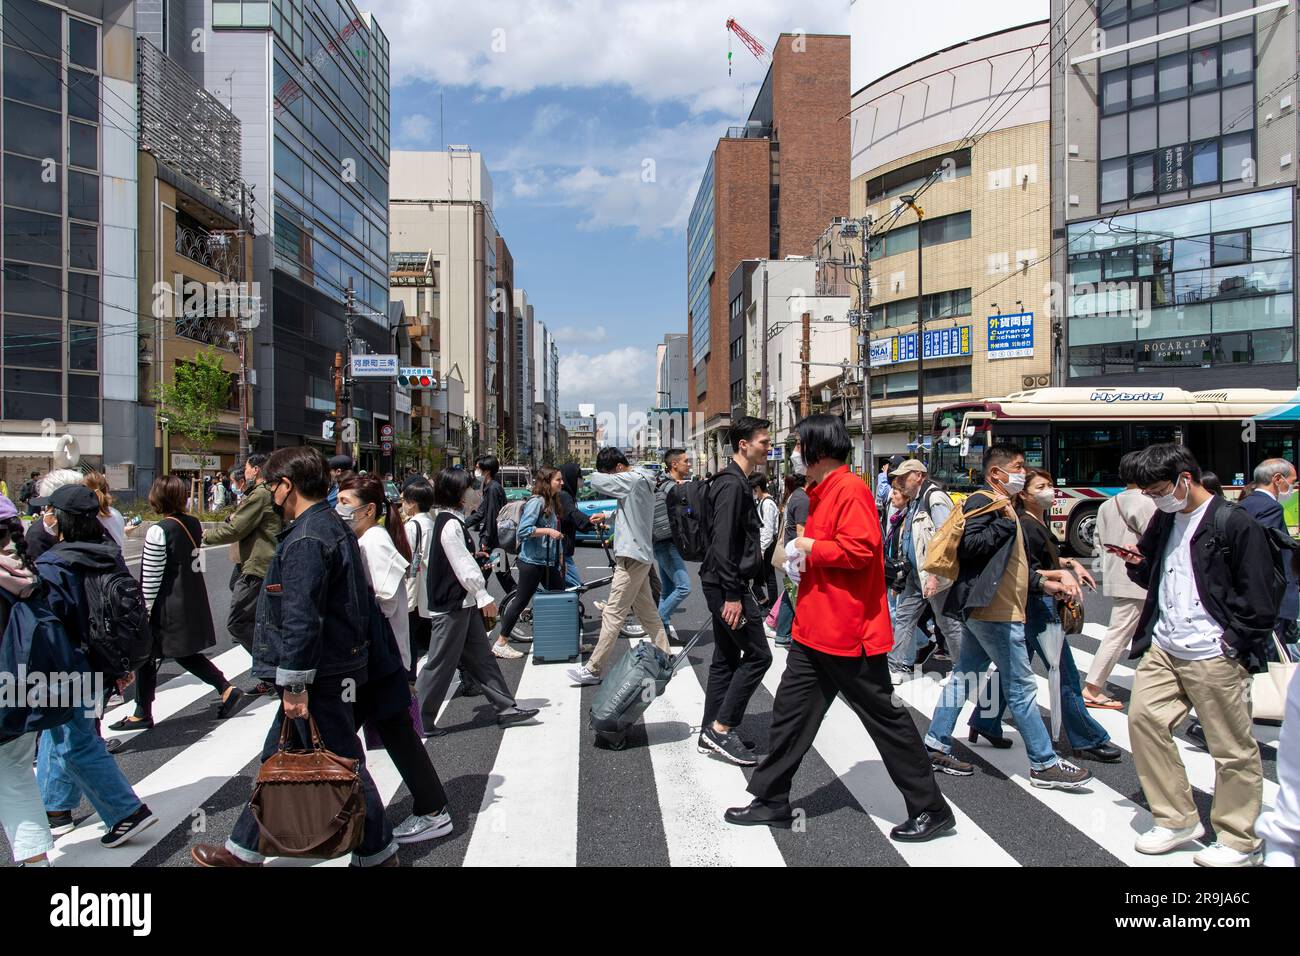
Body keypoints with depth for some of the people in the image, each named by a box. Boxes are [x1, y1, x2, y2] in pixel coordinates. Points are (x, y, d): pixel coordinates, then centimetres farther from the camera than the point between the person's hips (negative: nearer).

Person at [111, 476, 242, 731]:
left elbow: (151, 578, -16)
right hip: (192, 602, 7)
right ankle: (226, 688, 14)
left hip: (167, 605, -7)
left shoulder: (158, 531, -18)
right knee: (185, 653, 20)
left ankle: (142, 714, 18)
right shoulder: (194, 523, 2)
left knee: (144, 655, 9)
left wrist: (144, 612, -10)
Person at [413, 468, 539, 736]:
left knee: (480, 658, 12)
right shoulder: (450, 524, -18)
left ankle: (505, 708, 17)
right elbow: (463, 566, -20)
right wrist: (484, 597, -14)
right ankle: (418, 721, 9)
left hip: (462, 603, 10)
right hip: (450, 606, -10)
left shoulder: (451, 519, 12)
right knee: (440, 664, -1)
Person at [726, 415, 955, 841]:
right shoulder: (822, 493, 14)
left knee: (886, 719, 3)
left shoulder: (851, 490, -17)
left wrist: (811, 547, -16)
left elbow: (860, 549, -27)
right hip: (814, 629, 10)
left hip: (850, 633, -10)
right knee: (790, 711, 12)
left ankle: (931, 809, 19)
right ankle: (772, 802, 24)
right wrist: (802, 555, 3)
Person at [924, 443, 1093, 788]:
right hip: (995, 609, -11)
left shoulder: (1001, 505, 20)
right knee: (1021, 686, -3)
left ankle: (936, 746, 17)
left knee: (963, 676, 11)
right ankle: (1044, 764, 6)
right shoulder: (982, 502, -11)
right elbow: (967, 545, -25)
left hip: (982, 608, 11)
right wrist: (1006, 522, -20)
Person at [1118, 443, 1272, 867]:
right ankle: (1177, 820, 19)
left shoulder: (1236, 524, -9)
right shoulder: (1164, 521, 12)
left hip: (1213, 656, -7)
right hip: (1162, 648, 7)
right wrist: (1138, 565, 1)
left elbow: (1258, 597, -9)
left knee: (1233, 748, 4)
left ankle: (1238, 841, 20)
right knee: (1144, 719, 4)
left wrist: (1232, 642, -12)